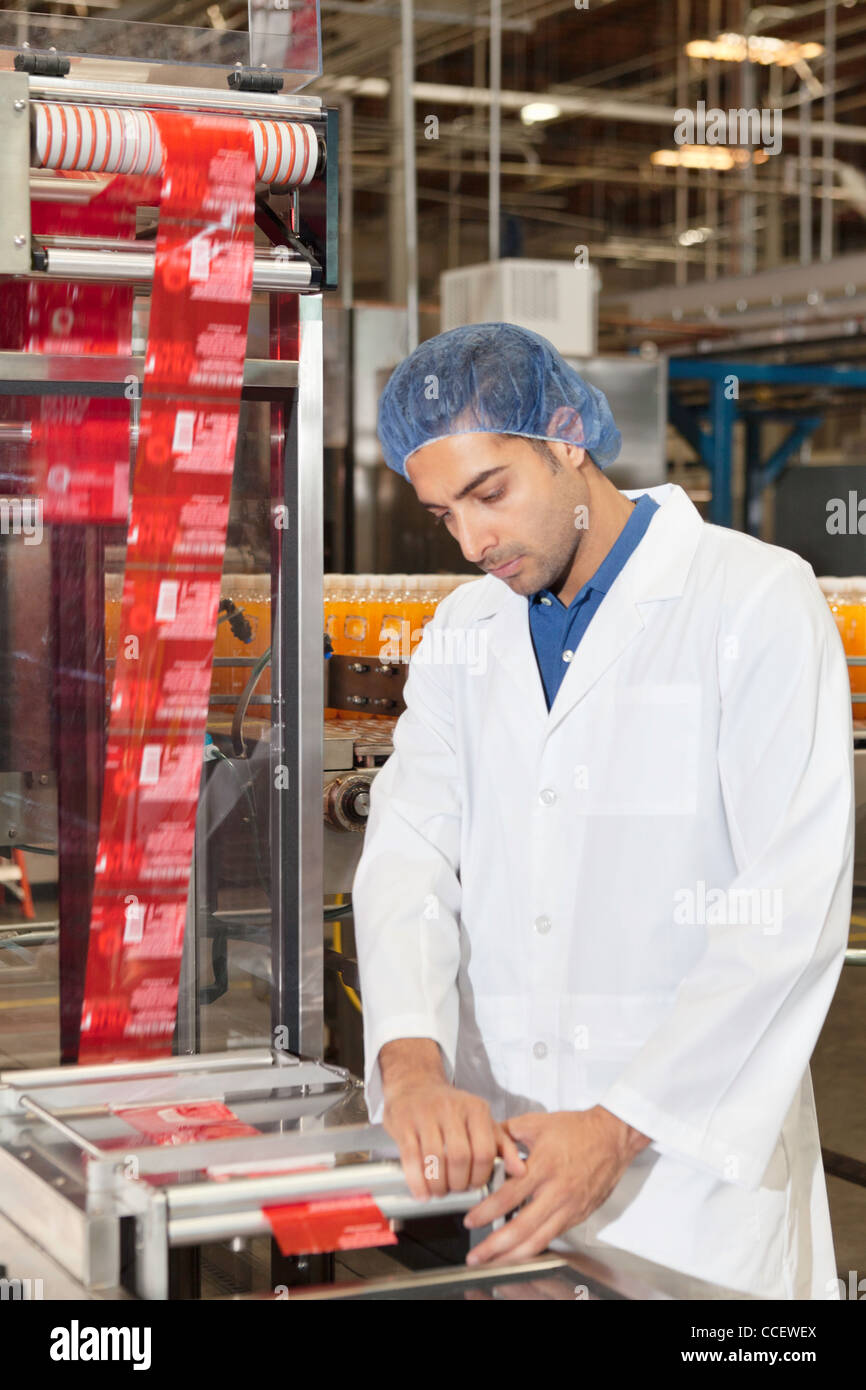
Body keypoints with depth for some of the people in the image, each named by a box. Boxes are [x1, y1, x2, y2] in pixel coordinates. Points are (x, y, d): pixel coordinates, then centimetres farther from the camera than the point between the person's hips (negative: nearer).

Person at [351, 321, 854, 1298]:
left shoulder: (759, 601, -8)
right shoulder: (463, 632, 10)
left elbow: (791, 912, -15)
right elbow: (407, 850, -2)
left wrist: (619, 1129, -22)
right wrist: (412, 1062, -21)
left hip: (690, 1169, -4)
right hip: (503, 1159, 5)